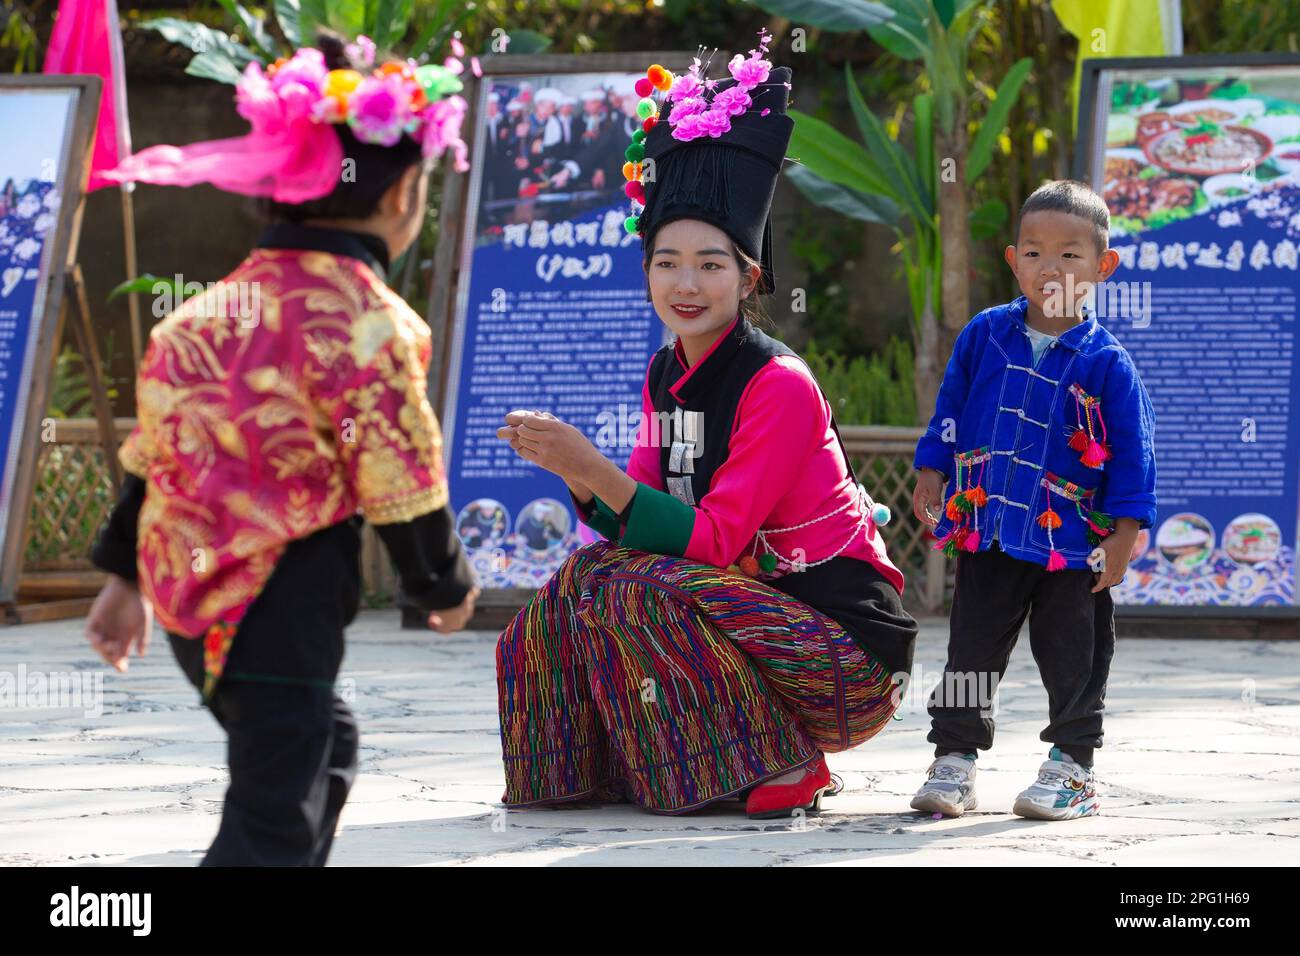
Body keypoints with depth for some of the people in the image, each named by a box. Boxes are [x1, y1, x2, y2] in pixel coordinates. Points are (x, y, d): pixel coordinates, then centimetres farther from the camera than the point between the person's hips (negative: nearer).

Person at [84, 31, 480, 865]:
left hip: (192, 598, 9)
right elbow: (400, 487, -11)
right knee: (275, 821, -5)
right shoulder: (368, 321, -15)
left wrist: (125, 575, 24)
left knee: (325, 742, 29)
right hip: (277, 605, -9)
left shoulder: (223, 303, 8)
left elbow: (156, 447, 14)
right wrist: (448, 589, 6)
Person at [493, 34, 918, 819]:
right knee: (587, 580, -3)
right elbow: (636, 522, 2)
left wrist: (589, 466, -28)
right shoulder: (667, 376, 7)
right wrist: (573, 471, -16)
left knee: (634, 589, -22)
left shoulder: (779, 386, -17)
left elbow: (714, 539, -23)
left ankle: (776, 767, -10)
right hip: (756, 602, 8)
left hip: (847, 645, -8)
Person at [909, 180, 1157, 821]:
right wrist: (931, 474, 6)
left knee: (1073, 658, 6)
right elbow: (951, 409, 11)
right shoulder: (984, 336, 0)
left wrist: (1125, 534, -9)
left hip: (1072, 544, -2)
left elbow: (1132, 452, -5)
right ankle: (954, 758, 17)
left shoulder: (1106, 363, -7)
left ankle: (1071, 765, 18)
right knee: (971, 650, 8)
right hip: (987, 532, 2)